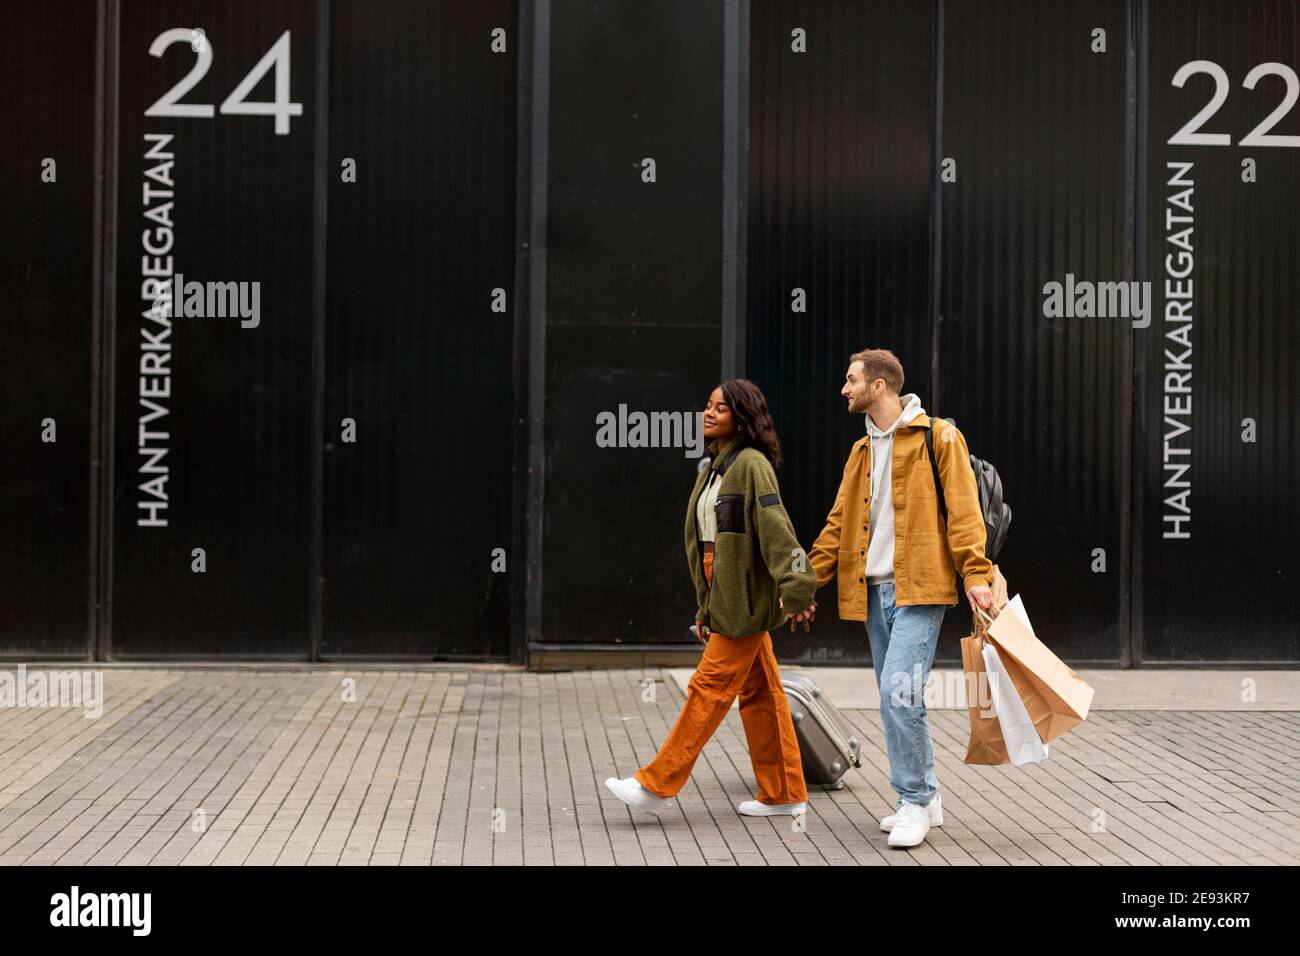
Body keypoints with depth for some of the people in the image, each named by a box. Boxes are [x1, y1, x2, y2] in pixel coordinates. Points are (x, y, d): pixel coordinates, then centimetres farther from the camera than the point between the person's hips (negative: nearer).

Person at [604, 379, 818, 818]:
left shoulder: (751, 465, -11)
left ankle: (656, 785, -3)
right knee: (759, 692, 11)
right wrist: (706, 608, 20)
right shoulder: (714, 469, 17)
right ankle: (785, 793, 17)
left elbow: (776, 529, -21)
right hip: (726, 598, 9)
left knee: (710, 688, -5)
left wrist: (794, 589, -29)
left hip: (746, 597, -9)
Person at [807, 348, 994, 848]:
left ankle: (914, 801, -4)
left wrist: (975, 574, -18)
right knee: (897, 699, 10)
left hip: (918, 588, -7)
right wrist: (808, 579, 11)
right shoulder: (861, 451, 17)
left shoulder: (938, 437, -3)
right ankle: (925, 798, 22)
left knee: (899, 691, -17)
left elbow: (963, 509, -9)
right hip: (873, 591, 7)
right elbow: (839, 523, 18)